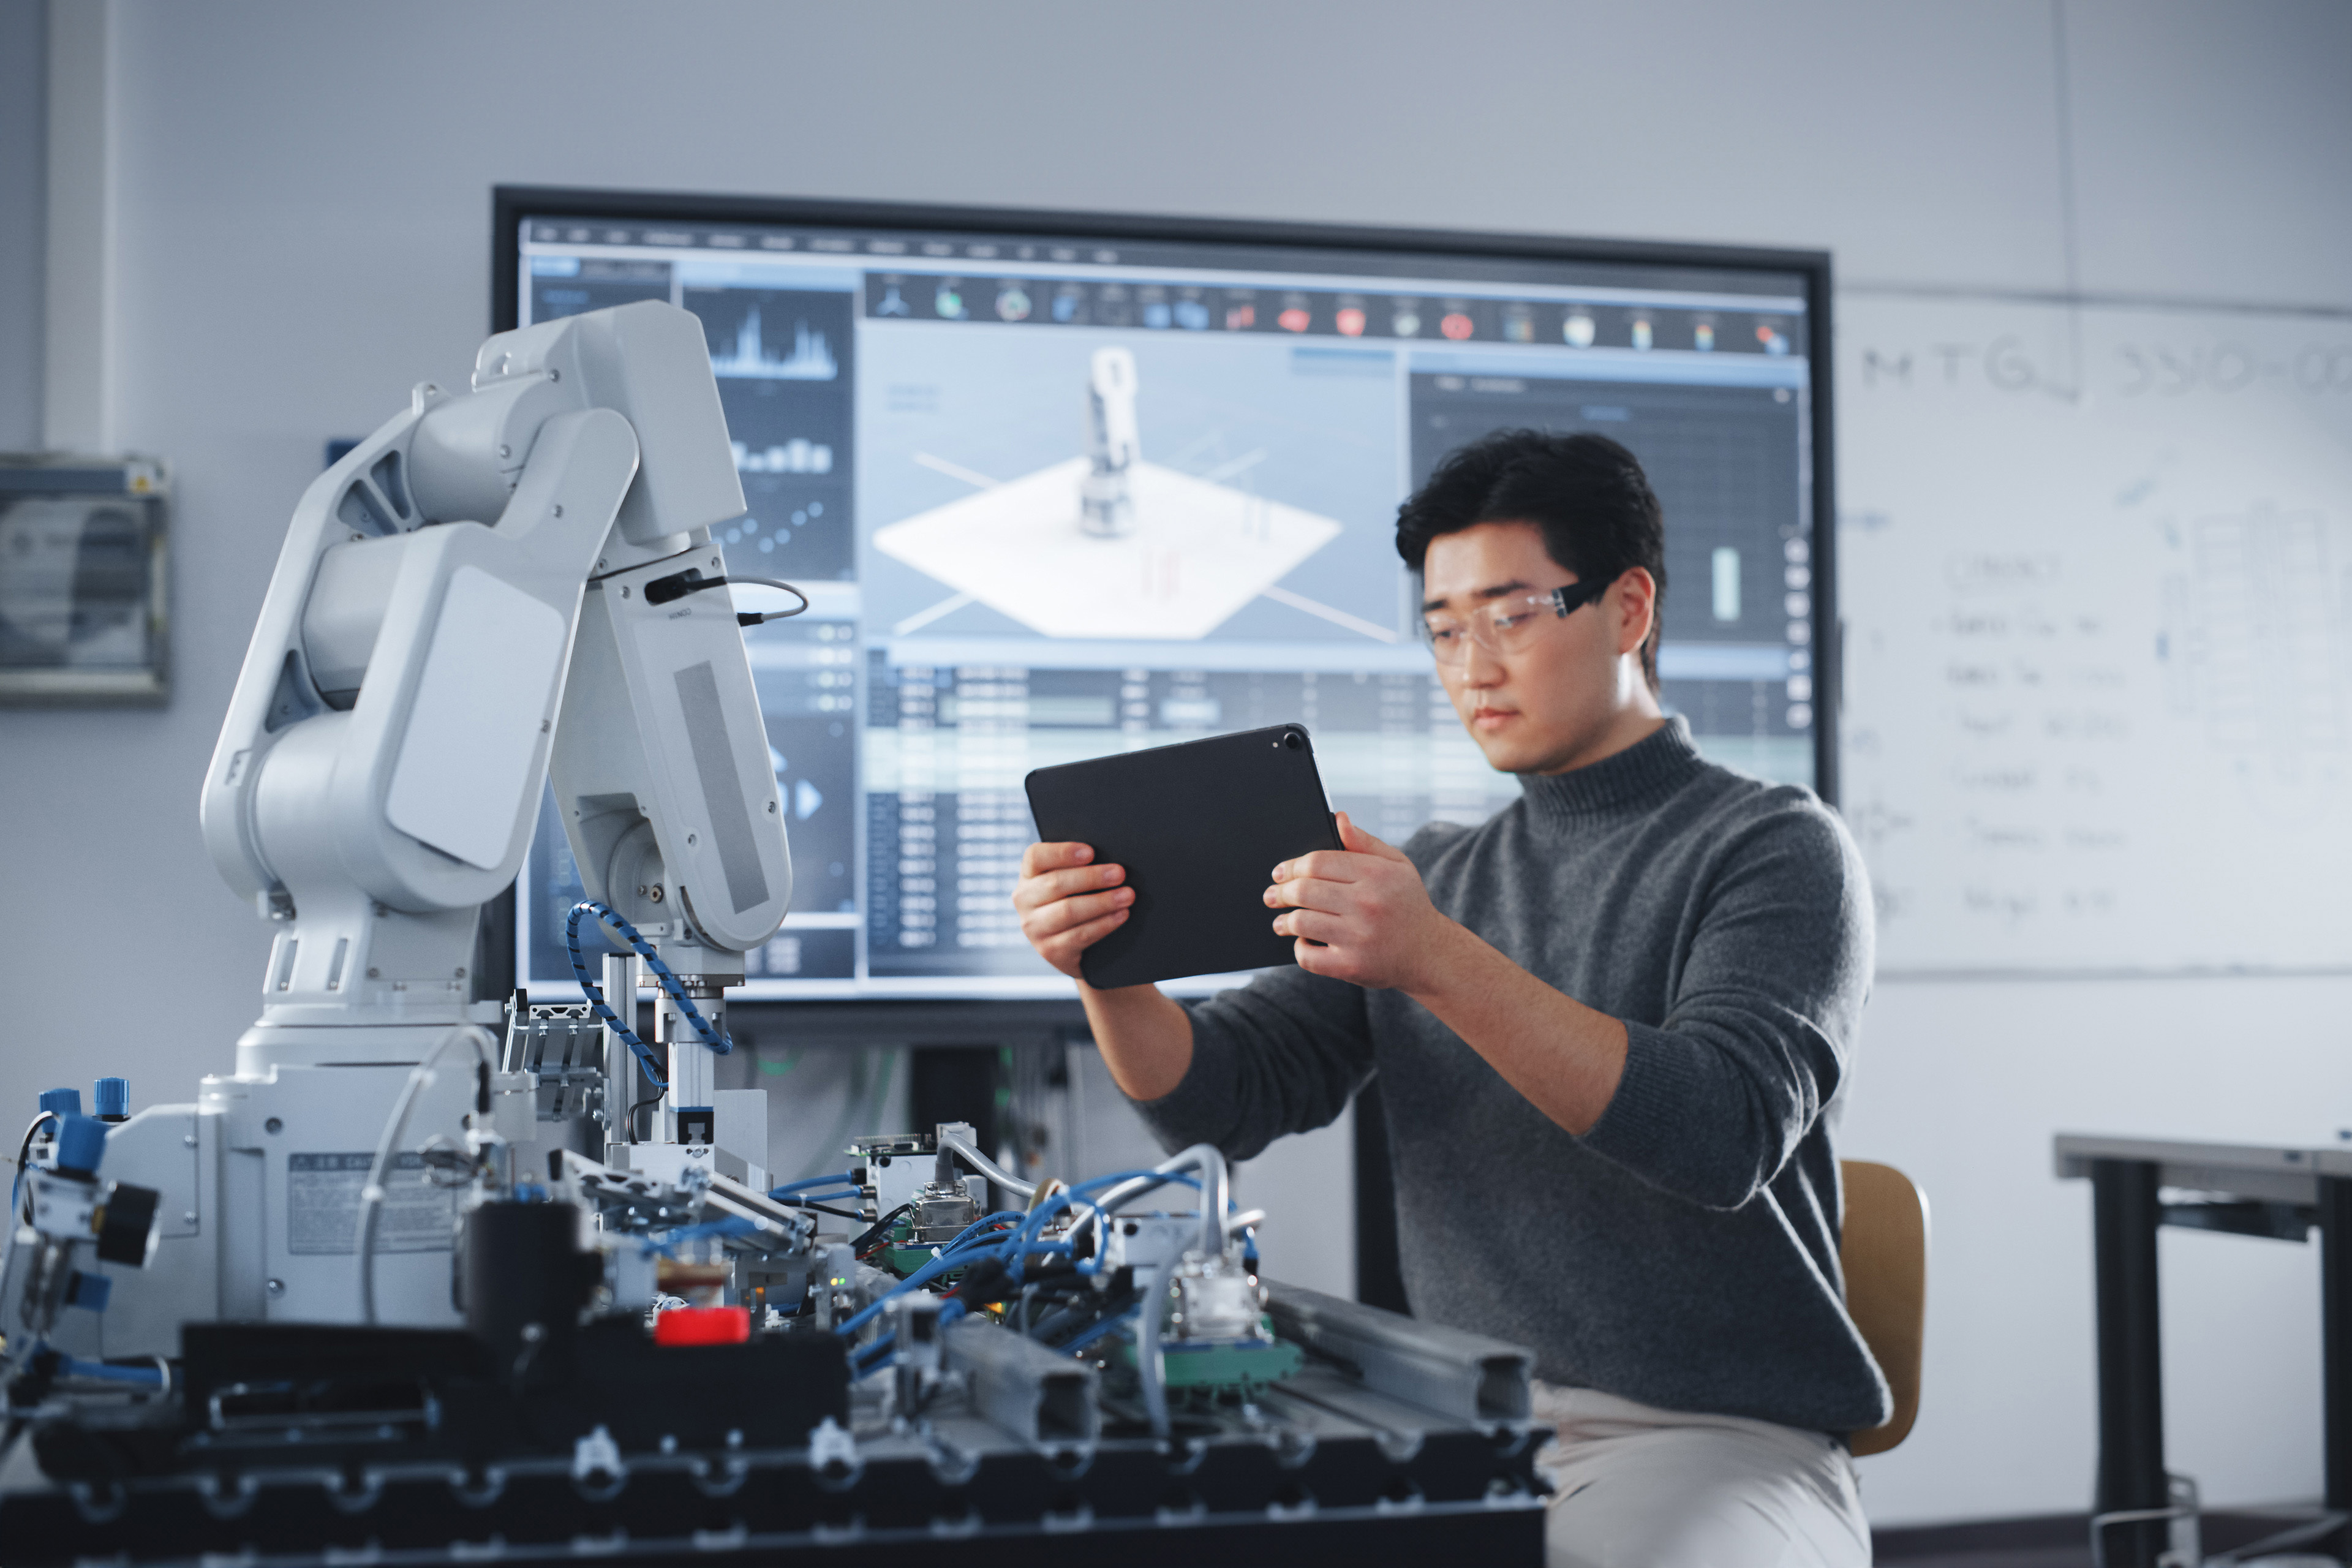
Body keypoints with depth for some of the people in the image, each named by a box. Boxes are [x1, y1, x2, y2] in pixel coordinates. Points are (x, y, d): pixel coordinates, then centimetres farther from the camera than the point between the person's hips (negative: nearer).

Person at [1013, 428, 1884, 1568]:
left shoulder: (1773, 847, -3)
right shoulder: (1427, 878, 15)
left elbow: (1728, 1134, -20)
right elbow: (1220, 1100, 7)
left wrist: (1440, 962, -30)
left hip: (1719, 1437, -5)